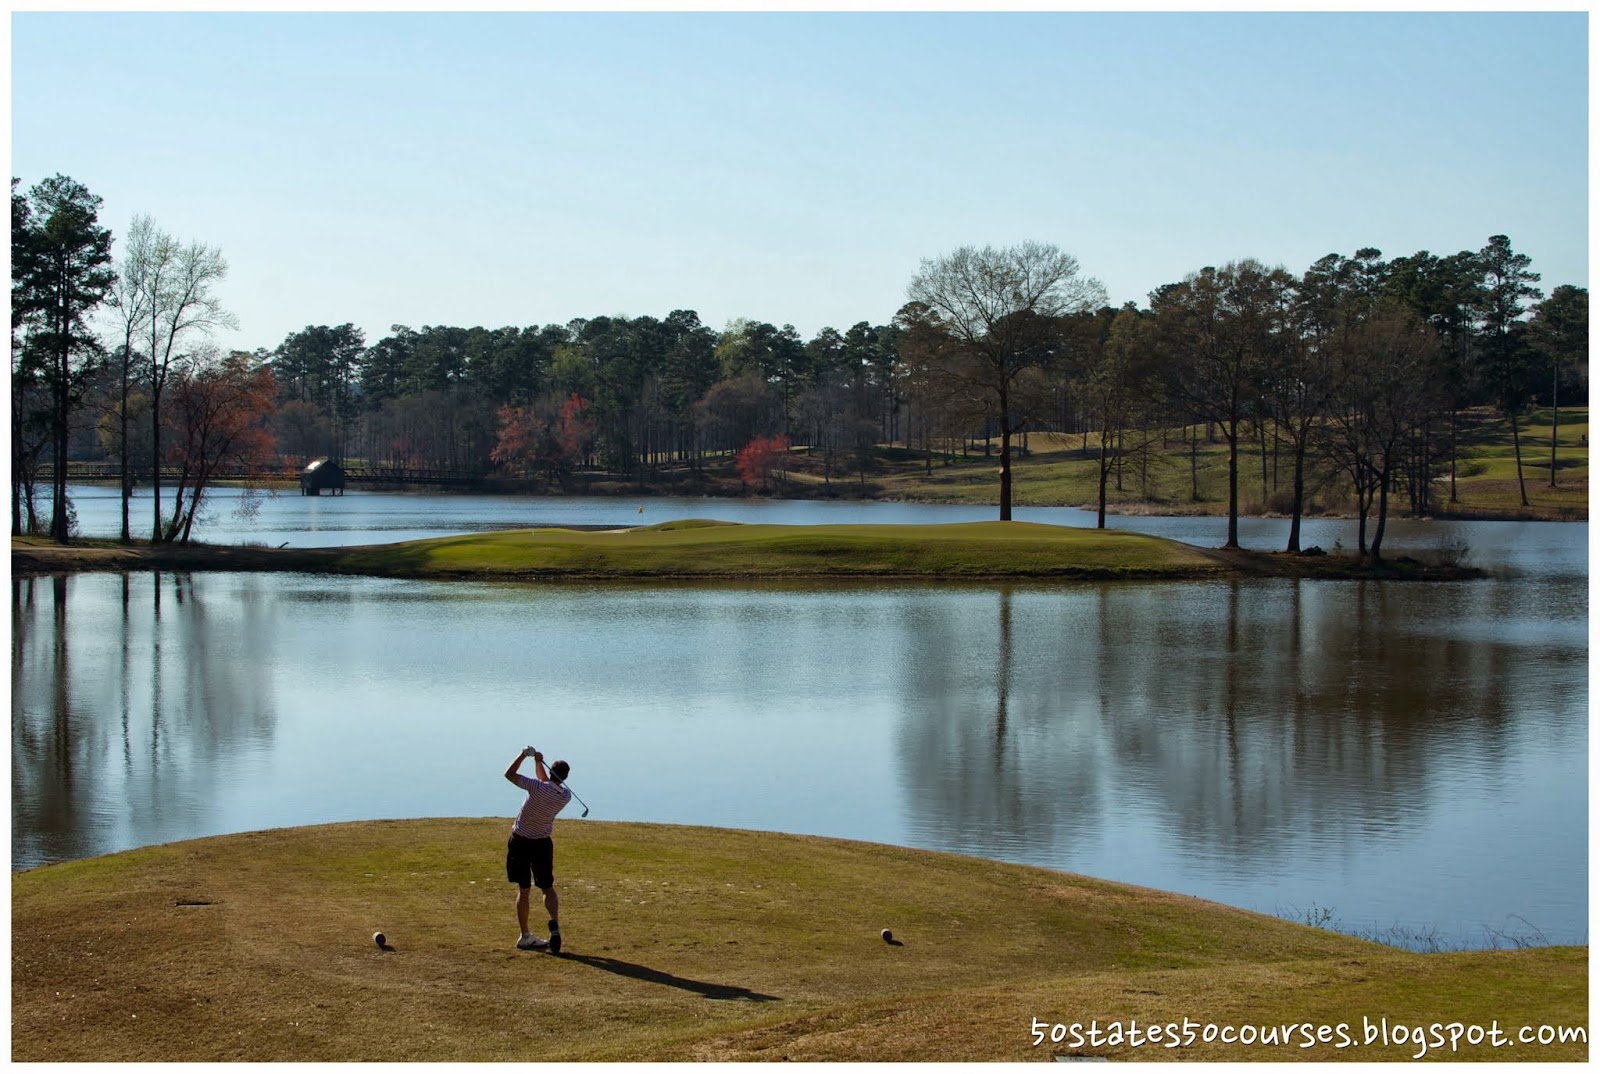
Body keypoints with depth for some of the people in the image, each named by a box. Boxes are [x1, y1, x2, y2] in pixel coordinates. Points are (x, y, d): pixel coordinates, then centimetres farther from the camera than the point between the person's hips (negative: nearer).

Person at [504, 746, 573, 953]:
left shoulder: (538, 788, -22)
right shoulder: (565, 796, -6)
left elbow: (509, 774, -15)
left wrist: (524, 755, -8)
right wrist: (538, 761, 8)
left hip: (521, 842, -3)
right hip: (543, 844, 3)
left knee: (523, 889, 5)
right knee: (548, 888, 10)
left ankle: (525, 936, 7)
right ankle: (555, 926, -14)